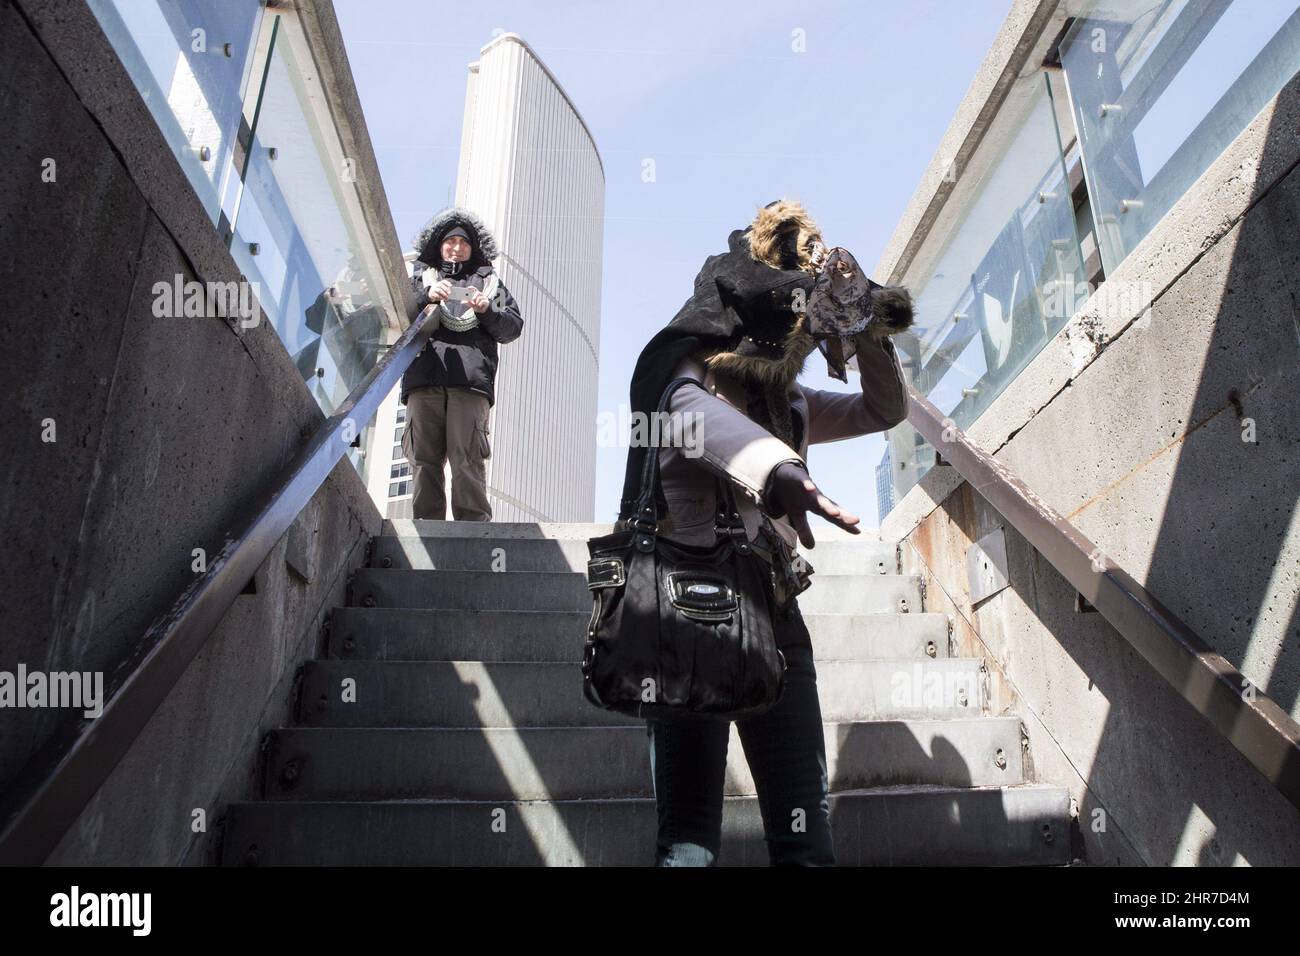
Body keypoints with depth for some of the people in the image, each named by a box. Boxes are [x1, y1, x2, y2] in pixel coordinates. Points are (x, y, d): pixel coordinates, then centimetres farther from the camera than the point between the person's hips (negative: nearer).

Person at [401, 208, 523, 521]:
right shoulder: (421, 277, 30)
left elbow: (513, 327, 17)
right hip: (423, 379, 2)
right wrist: (426, 296, -3)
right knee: (423, 459, -7)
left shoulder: (488, 281, 28)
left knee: (467, 459, -14)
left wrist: (486, 310, -2)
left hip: (470, 380, -2)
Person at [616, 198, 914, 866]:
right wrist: (777, 468, -46)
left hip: (774, 611, 6)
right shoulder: (688, 383, 0)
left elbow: (883, 410, 29)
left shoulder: (790, 405, 22)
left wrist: (868, 333, 13)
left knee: (806, 832, 0)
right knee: (688, 836, -9)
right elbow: (697, 413, -25)